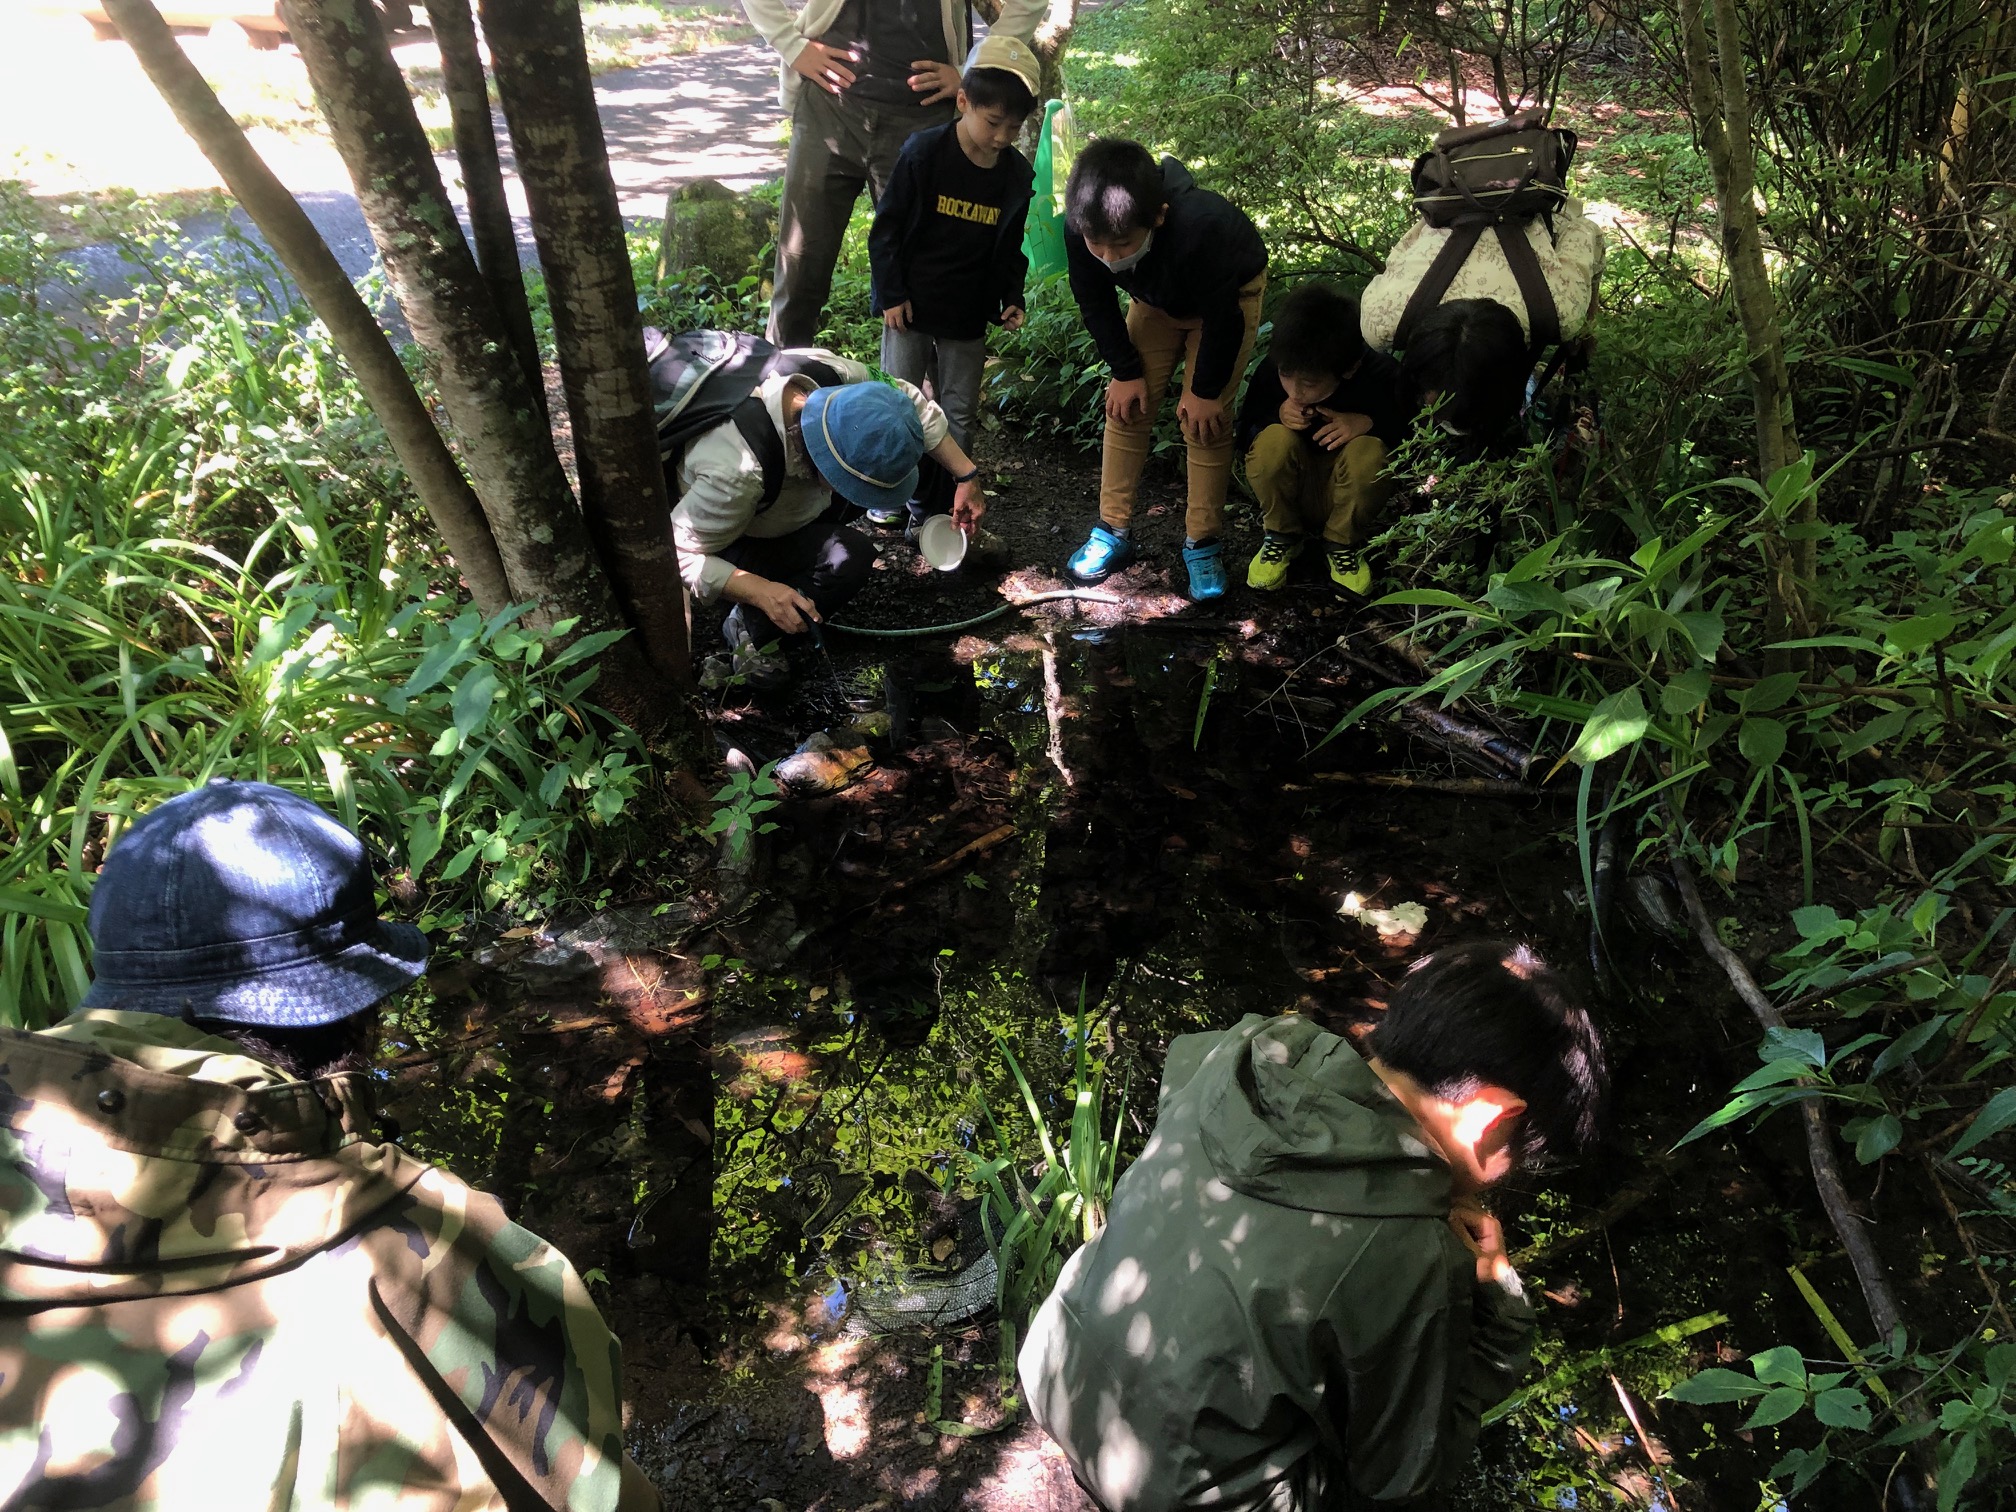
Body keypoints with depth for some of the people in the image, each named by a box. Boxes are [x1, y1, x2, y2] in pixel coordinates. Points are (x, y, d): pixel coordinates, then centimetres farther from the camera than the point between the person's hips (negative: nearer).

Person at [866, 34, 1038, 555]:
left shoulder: (1017, 175, -2)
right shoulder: (924, 153, -14)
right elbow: (886, 228, -9)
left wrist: (1013, 300, -1)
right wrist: (891, 294, -10)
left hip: (968, 316, 3)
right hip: (910, 308, -3)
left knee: (958, 415, 7)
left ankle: (935, 508, 18)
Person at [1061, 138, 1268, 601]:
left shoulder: (1201, 228, -45)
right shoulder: (1080, 227, -32)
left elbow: (1222, 318, -29)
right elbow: (1094, 303, -12)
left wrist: (1206, 389, -18)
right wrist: (1125, 371, -9)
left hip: (1230, 294, -4)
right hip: (1156, 299, 4)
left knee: (1205, 421, -9)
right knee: (1126, 407, -2)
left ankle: (1202, 543, 3)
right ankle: (1113, 530, 9)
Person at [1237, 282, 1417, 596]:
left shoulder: (1383, 378, -21)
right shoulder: (1270, 371, -18)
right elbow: (1244, 438, -4)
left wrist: (1369, 424, -28)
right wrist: (1276, 415, -26)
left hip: (1349, 497, 0)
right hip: (1290, 494, 1)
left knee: (1368, 452, -32)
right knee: (1275, 440, -30)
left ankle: (1343, 545, -4)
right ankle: (1282, 538, -3)